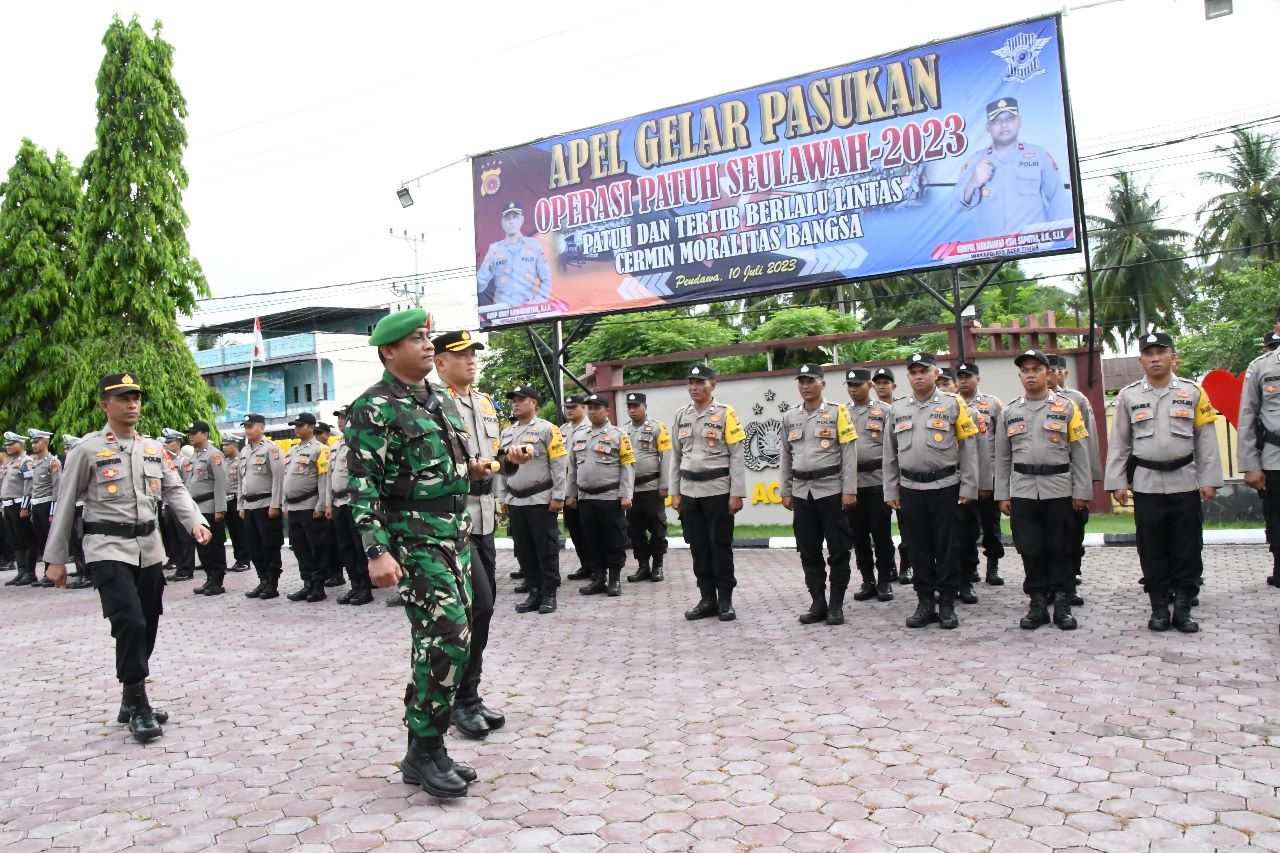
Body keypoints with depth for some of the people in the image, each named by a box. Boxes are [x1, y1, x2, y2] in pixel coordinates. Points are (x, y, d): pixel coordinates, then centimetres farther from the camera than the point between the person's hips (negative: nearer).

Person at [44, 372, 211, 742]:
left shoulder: (153, 448, 10)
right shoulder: (87, 449, -5)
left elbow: (174, 489, 7)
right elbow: (66, 504, -1)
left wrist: (195, 522, -12)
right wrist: (55, 559, 0)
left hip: (149, 548, 6)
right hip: (108, 548, -6)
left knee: (147, 626, 11)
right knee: (130, 622, -16)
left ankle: (132, 701, 27)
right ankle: (138, 706, -3)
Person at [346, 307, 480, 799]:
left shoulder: (435, 399, 15)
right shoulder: (375, 407, -10)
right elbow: (363, 485, -16)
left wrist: (467, 469, 9)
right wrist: (376, 552, -23)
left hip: (453, 532, 8)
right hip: (412, 539, -8)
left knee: (439, 639, 10)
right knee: (447, 635, -15)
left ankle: (426, 751, 20)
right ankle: (425, 749, 0)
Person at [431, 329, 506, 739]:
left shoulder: (485, 403, 15)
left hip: (484, 517, 8)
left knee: (482, 606, 11)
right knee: (477, 604, -12)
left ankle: (468, 694, 23)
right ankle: (463, 700, 3)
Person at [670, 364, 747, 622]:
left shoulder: (726, 414, -4)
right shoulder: (681, 417, 10)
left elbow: (737, 456, -6)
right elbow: (676, 457, 14)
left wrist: (737, 494, -10)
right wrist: (674, 493, 9)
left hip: (717, 489, -4)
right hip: (689, 491, 5)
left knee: (720, 546, 1)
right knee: (698, 547, 9)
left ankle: (725, 600, 12)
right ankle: (707, 600, 18)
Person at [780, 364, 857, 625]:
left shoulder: (837, 413, -2)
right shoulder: (789, 417, 10)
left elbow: (849, 454, -5)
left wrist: (849, 490, -10)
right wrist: (785, 492, 11)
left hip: (831, 490, -4)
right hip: (801, 492, 4)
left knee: (838, 550, 1)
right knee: (808, 551, 7)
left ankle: (836, 605, 10)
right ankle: (818, 603, 16)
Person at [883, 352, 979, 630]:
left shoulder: (953, 405, 0)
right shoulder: (897, 409, 9)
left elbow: (967, 449, -1)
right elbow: (890, 454, 12)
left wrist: (968, 488, -5)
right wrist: (891, 491, 8)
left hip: (945, 487, -3)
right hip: (910, 489, 3)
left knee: (947, 547, 3)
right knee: (918, 548, 8)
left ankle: (947, 604, 13)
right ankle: (925, 603, 17)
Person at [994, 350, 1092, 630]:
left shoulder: (1067, 408, 3)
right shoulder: (1008, 412, 8)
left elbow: (1080, 454, 2)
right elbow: (1002, 457, 10)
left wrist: (1081, 492, -3)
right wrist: (1002, 495, 6)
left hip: (1059, 490, -1)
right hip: (1023, 490, 2)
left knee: (1060, 549, 3)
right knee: (1030, 549, 4)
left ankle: (1062, 604, 14)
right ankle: (1038, 604, 14)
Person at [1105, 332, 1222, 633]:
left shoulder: (1193, 392, 3)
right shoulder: (1128, 396, 3)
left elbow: (1206, 439, 3)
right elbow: (1119, 443, 5)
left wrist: (1208, 480, -2)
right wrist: (1117, 483, 1)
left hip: (1185, 483, 0)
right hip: (1146, 484, 0)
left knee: (1187, 548, 3)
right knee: (1152, 550, 5)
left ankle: (1183, 607, 13)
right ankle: (1159, 607, 14)